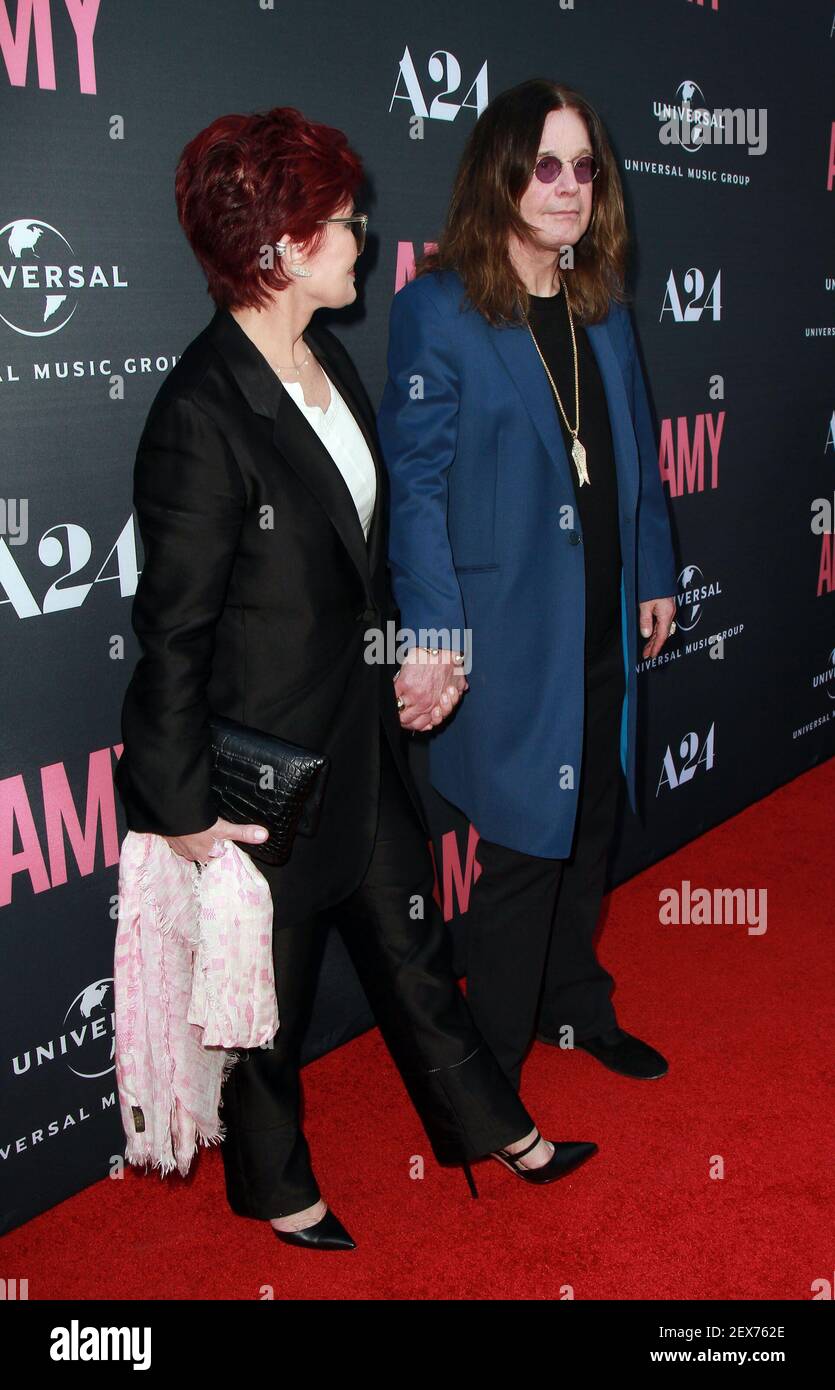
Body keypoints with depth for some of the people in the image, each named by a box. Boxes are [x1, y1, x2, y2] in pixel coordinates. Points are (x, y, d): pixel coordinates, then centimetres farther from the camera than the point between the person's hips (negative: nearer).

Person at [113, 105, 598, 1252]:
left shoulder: (328, 361, 2)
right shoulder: (202, 415, -25)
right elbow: (173, 631, -21)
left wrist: (407, 652, 14)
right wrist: (183, 807, -16)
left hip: (363, 735, 8)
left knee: (409, 938, 24)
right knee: (272, 986, 16)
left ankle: (492, 1127, 45)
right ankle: (276, 1186, 42)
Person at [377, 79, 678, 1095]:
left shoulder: (602, 305, 10)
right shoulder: (438, 307, -10)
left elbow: (637, 454, 15)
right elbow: (416, 482, -14)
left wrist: (654, 576, 13)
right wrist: (431, 637, -20)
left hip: (602, 624, 7)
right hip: (510, 634, -6)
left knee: (589, 822, 18)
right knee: (524, 842, 2)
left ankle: (575, 1004, 40)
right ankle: (493, 1060, 22)